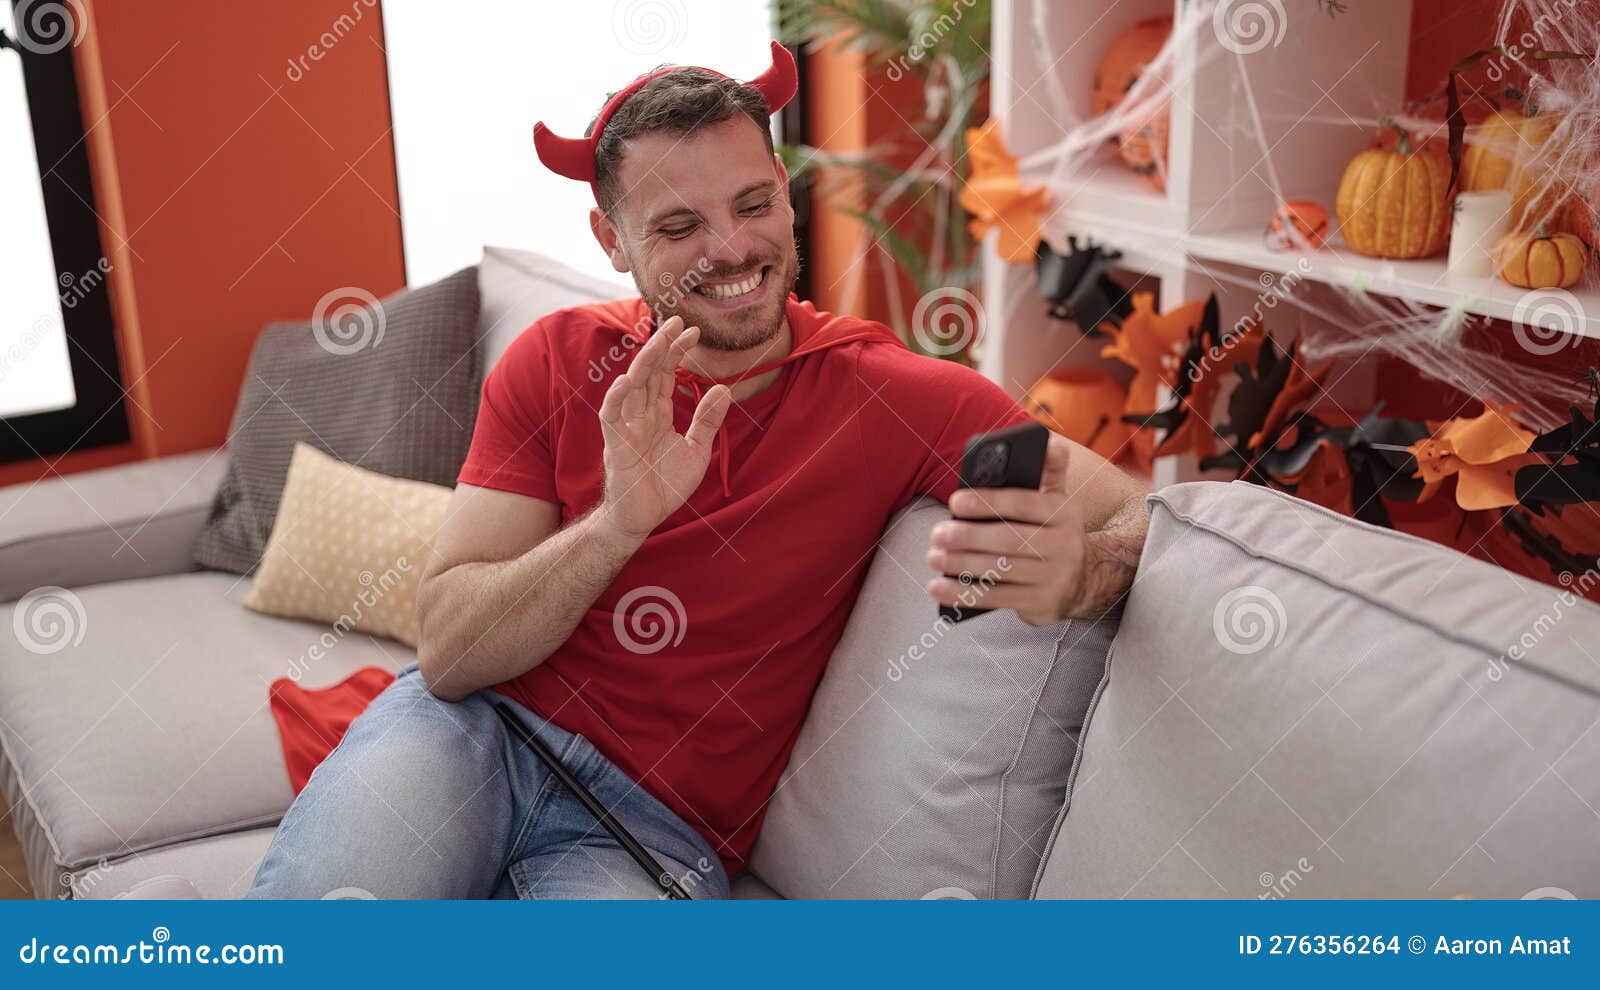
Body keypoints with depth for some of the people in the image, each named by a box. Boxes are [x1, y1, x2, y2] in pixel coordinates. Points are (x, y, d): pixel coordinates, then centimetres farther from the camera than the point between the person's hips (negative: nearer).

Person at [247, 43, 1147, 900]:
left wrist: (1074, 573, -33)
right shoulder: (558, 361, 1)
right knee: (324, 883, -30)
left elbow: (1135, 515, -9)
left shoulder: (895, 395, -3)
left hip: (656, 821, 0)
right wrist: (619, 522, -23)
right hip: (475, 734, 1)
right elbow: (447, 656, -5)